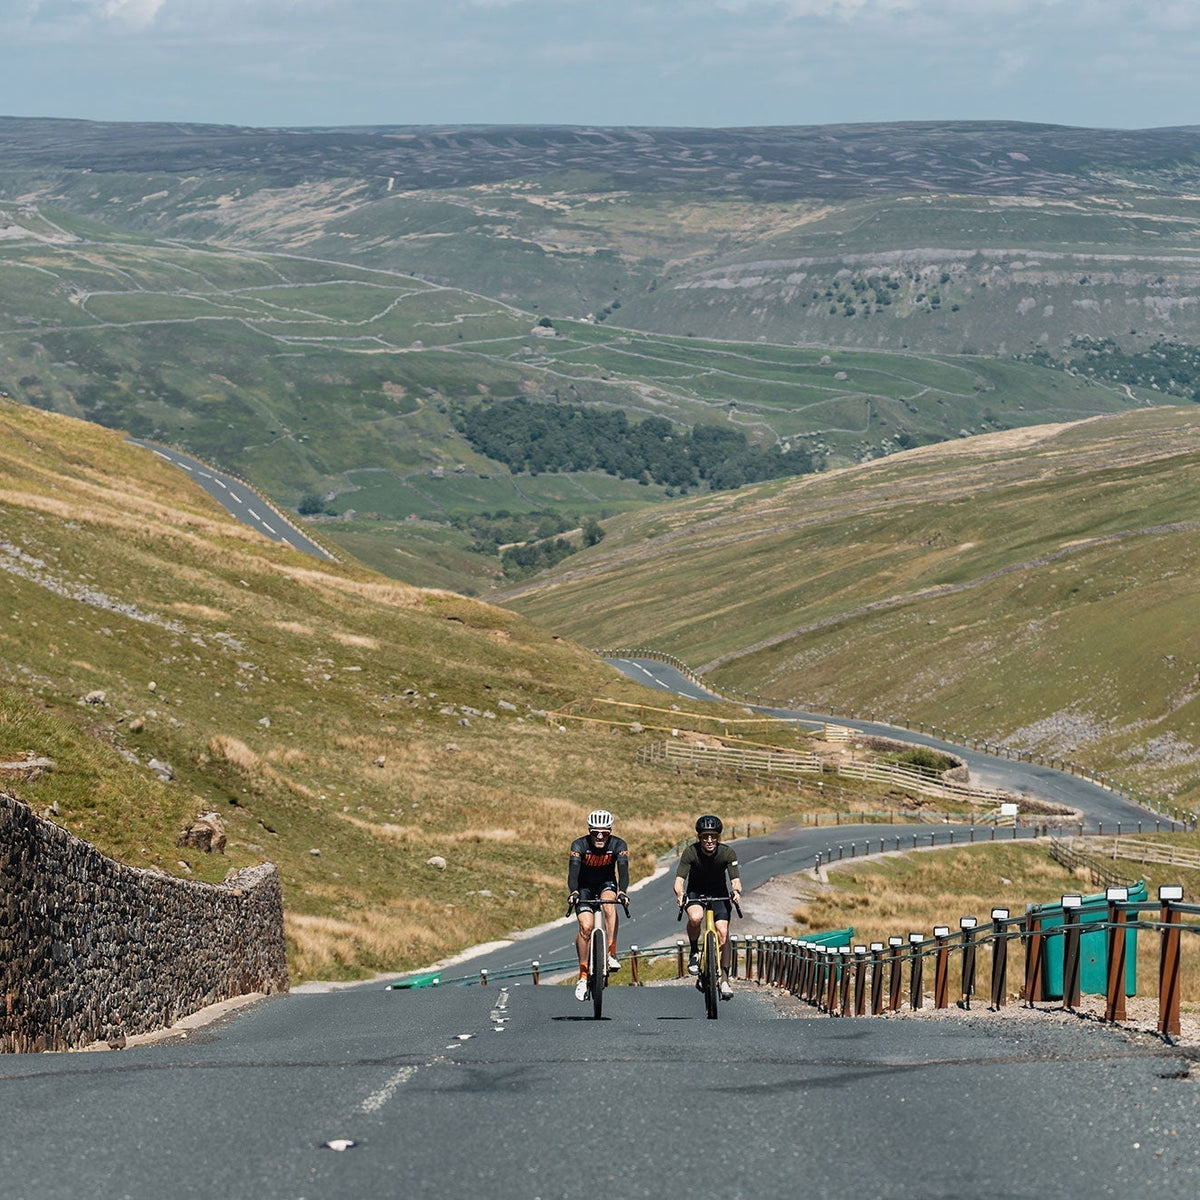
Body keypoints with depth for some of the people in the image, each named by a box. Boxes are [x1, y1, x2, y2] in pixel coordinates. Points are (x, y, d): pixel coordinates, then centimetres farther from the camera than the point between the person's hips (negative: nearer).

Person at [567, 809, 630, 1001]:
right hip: (584, 887, 0)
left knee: (609, 904, -34)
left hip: (607, 883, 0)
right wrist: (573, 892, -53)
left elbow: (623, 870, -34)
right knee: (586, 926, -19)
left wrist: (622, 891, -53)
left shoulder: (618, 845, -22)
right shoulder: (579, 845, -24)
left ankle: (612, 954, -27)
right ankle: (583, 975, -7)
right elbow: (573, 871, -34)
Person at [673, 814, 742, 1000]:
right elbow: (679, 879, -30)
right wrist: (680, 894, -52)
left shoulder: (728, 853, -21)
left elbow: (735, 879, -27)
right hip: (695, 892, -1)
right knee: (695, 917, -33)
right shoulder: (690, 852, -24)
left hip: (719, 894, 1)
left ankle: (725, 978, -8)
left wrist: (736, 891, -50)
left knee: (723, 931, -17)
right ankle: (694, 952, -6)